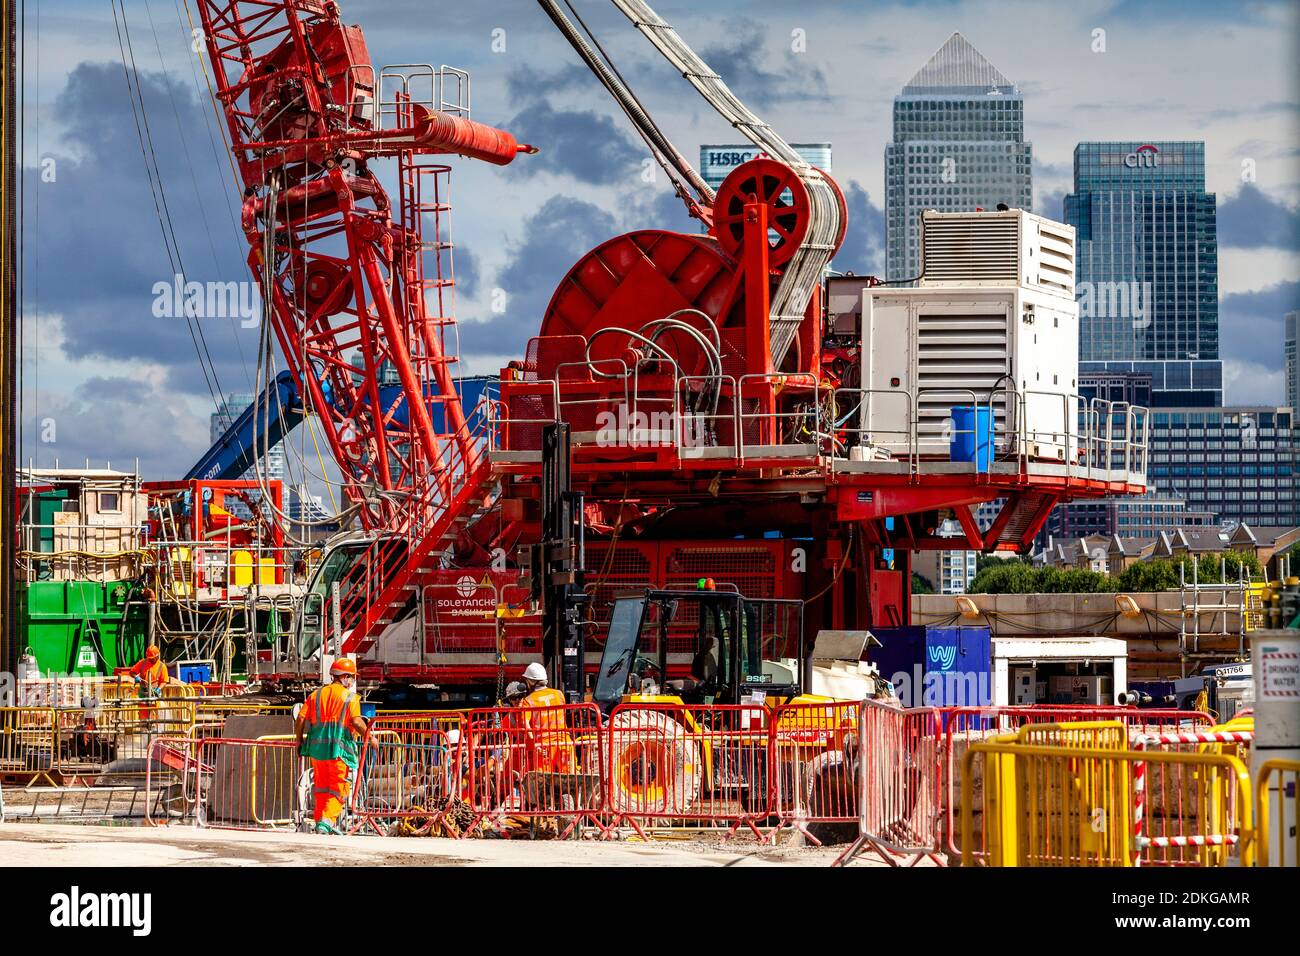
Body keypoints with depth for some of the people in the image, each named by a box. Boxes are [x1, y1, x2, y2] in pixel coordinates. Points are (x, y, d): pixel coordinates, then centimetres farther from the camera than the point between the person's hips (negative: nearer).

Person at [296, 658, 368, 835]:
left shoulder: (316, 695, 12)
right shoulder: (350, 697, -2)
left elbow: (301, 718, 6)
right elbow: (356, 721, -14)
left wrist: (299, 741, 17)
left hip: (317, 747, 5)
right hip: (340, 750, -5)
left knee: (321, 787, 16)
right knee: (338, 789, 0)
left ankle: (319, 820, 21)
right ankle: (327, 820, -16)